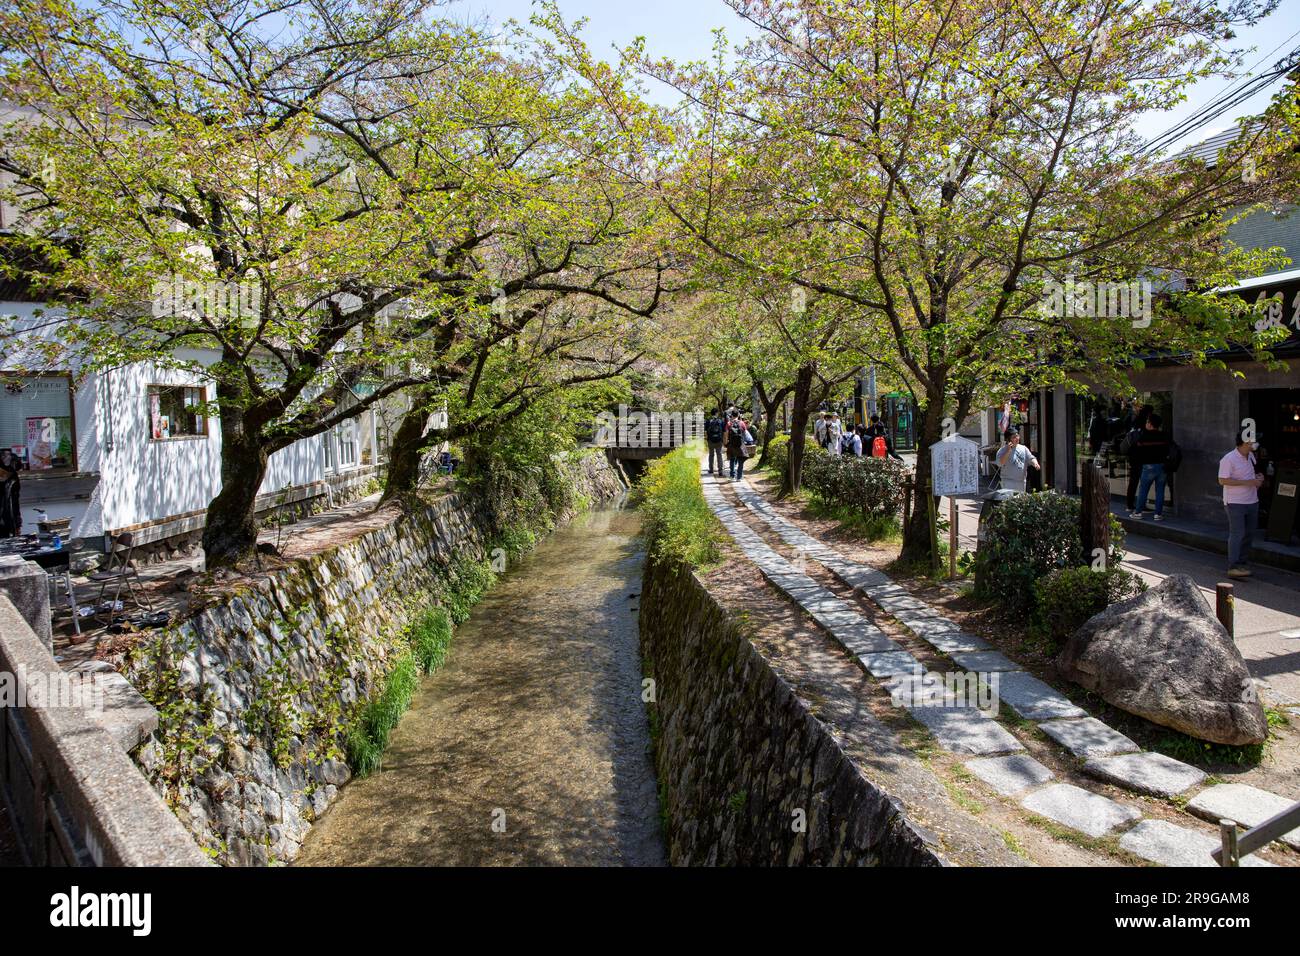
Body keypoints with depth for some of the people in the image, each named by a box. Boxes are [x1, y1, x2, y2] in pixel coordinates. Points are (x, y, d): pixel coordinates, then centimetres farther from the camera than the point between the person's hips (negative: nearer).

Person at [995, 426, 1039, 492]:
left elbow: (1031, 458, 5)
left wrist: (1035, 463, -18)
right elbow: (1000, 463, -19)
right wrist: (1008, 451, -23)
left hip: (1021, 481, 6)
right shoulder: (1003, 450, -7)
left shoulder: (1023, 448, 8)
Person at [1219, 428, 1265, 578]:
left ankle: (1241, 563, 20)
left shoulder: (1250, 456, 9)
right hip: (1235, 503, -8)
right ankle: (1233, 567, -11)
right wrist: (1247, 482, -22)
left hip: (1252, 501, 8)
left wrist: (1258, 478, 2)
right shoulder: (1228, 459, -17)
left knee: (1248, 533, 11)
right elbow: (1222, 481, -20)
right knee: (1237, 534, -11)